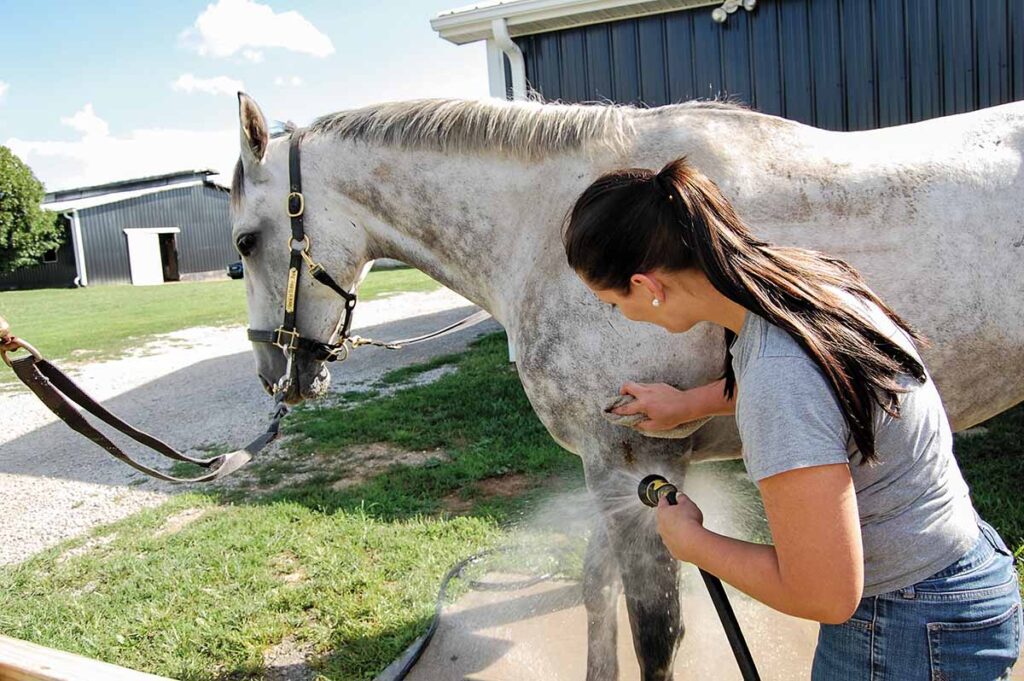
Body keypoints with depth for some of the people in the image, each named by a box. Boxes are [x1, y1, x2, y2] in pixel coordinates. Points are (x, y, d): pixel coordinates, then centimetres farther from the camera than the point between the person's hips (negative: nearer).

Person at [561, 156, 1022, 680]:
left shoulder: (779, 387, -35)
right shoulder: (798, 273, -8)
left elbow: (824, 596, -27)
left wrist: (689, 540, -14)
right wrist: (690, 404, 18)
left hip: (908, 637, -8)